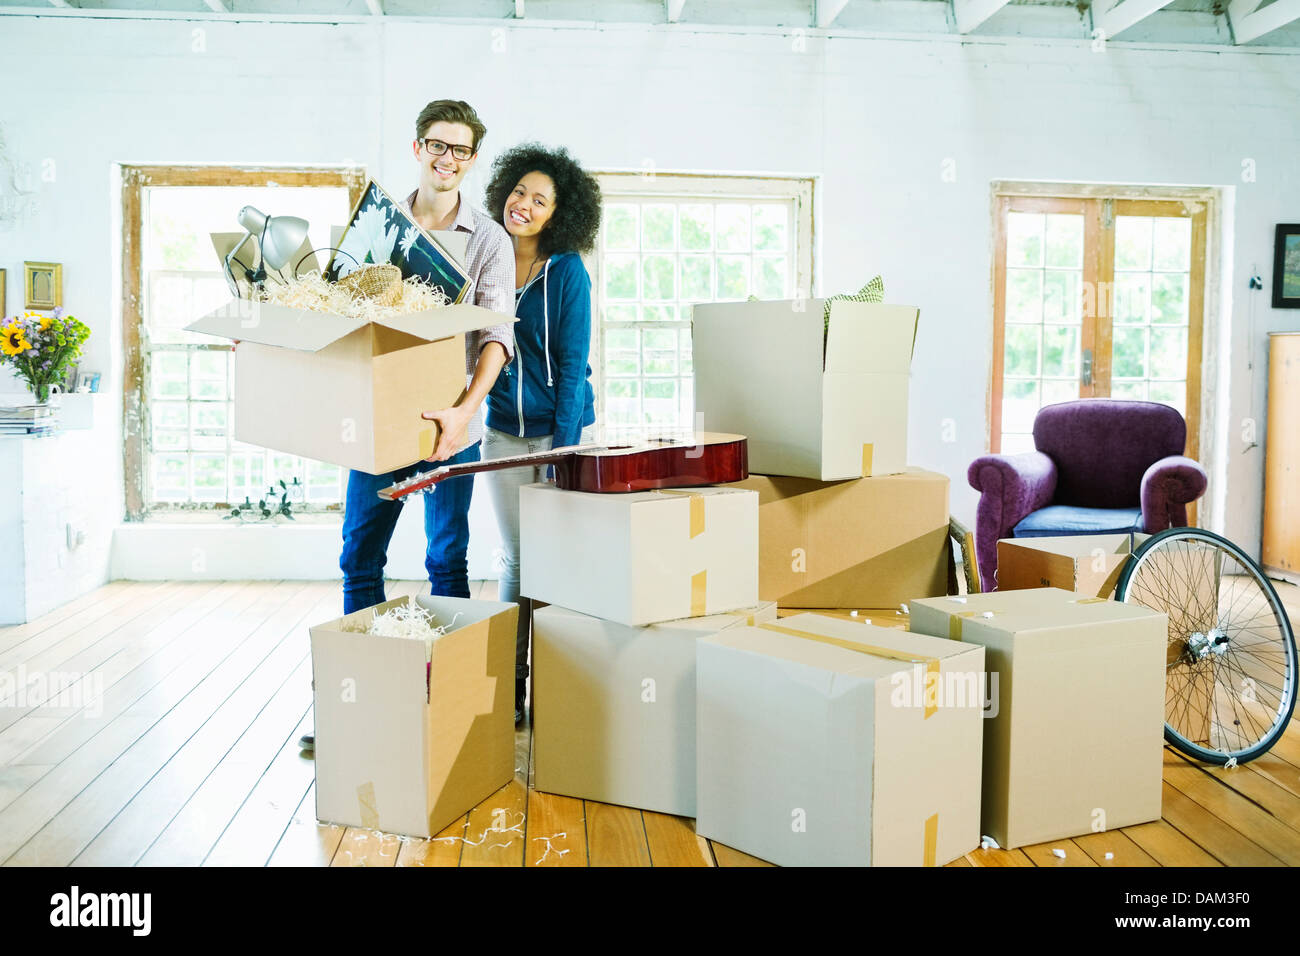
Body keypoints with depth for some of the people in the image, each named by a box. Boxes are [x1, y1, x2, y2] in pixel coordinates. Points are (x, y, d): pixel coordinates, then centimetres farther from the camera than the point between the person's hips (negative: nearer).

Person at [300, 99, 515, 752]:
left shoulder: (489, 240, 1)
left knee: (447, 561, 5)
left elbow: (496, 334, -11)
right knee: (359, 556, 6)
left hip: (447, 421, -3)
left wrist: (465, 410, -27)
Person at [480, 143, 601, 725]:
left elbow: (572, 364, -10)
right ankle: (511, 682, 15)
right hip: (504, 431, 4)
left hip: (562, 427, -3)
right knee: (515, 558, 7)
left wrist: (564, 446, -14)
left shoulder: (567, 271, -7)